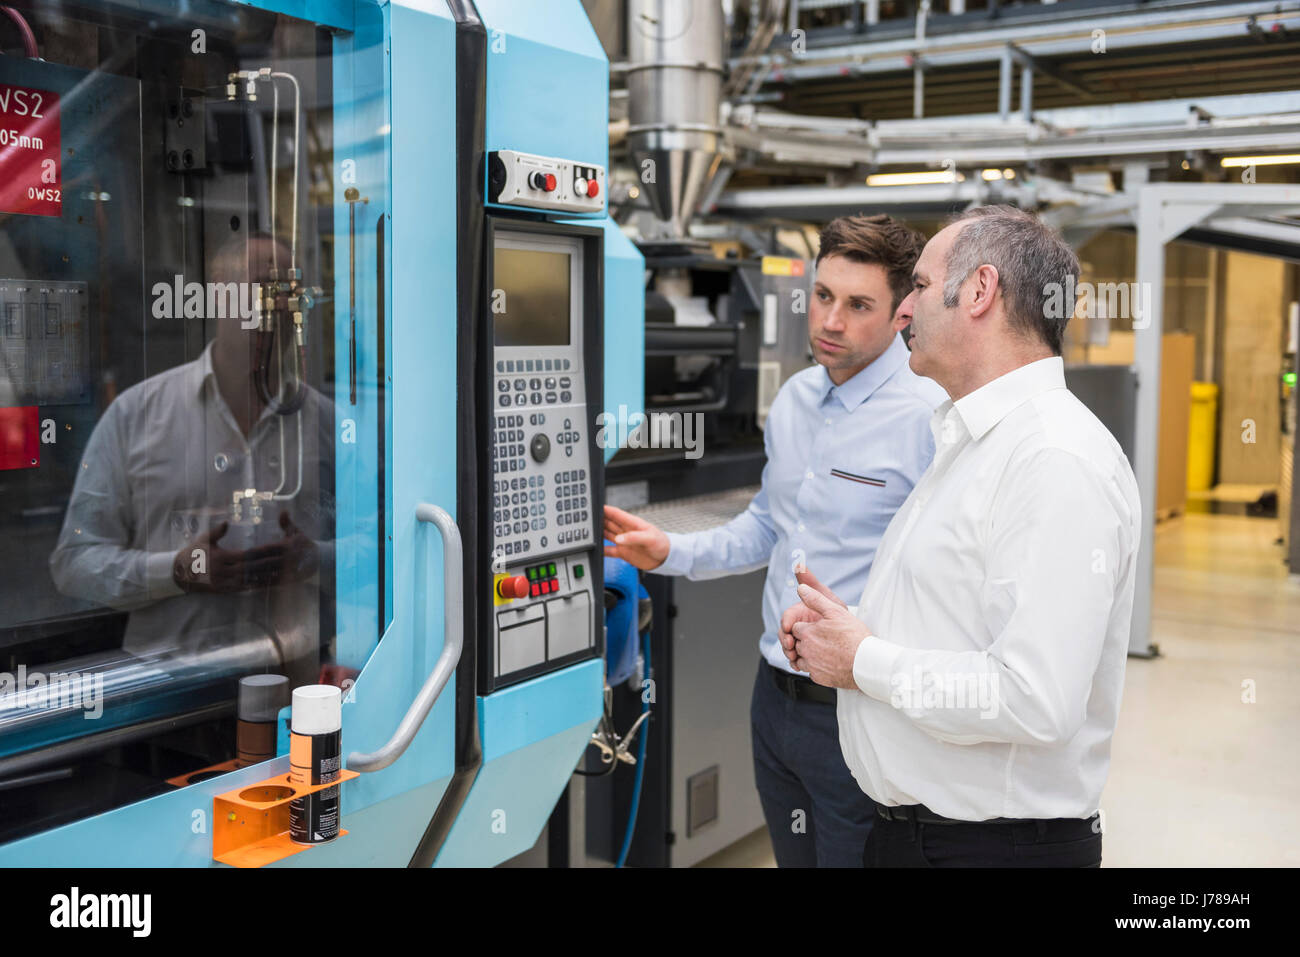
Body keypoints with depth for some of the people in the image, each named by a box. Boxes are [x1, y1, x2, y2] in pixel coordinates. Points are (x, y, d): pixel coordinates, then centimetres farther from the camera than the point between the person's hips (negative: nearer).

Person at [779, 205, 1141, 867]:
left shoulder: (1059, 462, -21)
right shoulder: (968, 441, 12)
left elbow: (1036, 702, -29)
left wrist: (862, 660, -18)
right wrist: (836, 626, 3)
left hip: (999, 843, -9)